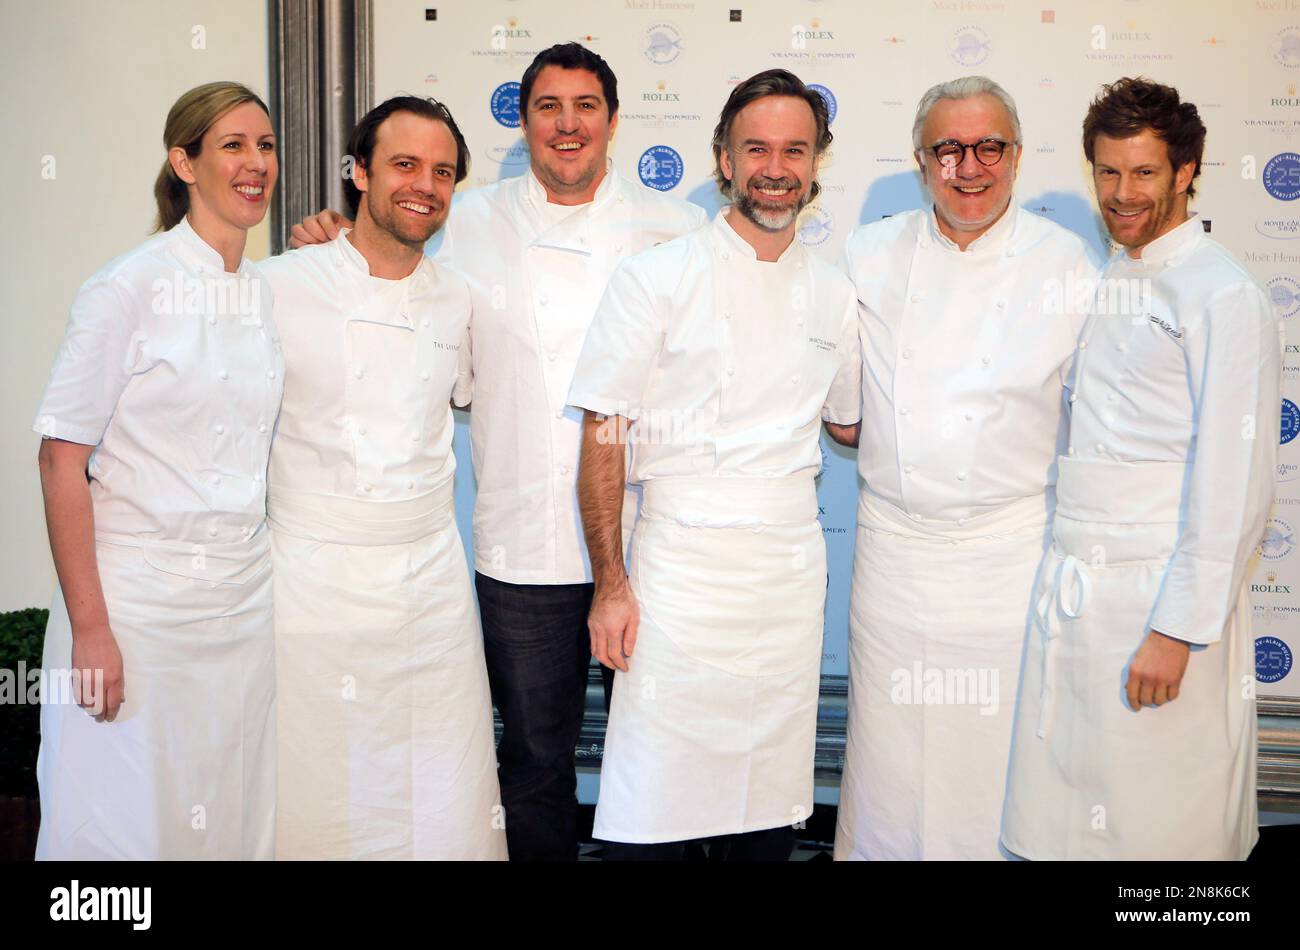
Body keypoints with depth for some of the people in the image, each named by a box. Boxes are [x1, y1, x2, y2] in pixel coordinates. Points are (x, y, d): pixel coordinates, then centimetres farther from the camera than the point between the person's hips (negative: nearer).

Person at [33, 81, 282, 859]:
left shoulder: (271, 295, 8)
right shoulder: (127, 289, -9)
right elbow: (62, 459, -12)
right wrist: (90, 627, -15)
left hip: (244, 600, 6)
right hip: (137, 597, -5)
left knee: (235, 819, 13)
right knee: (124, 827, 5)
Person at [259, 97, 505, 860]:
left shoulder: (457, 300, 7)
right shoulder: (280, 287, -5)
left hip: (433, 583, 4)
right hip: (313, 579, -3)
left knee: (447, 809, 8)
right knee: (316, 807, 5)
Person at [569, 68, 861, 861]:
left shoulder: (833, 295, 9)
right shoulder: (656, 278, -4)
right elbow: (604, 436, -5)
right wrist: (610, 585, -10)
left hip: (793, 575, 4)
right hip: (682, 566, -4)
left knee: (775, 800, 12)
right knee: (654, 810, -1)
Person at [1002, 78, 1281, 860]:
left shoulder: (1224, 297, -10)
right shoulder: (1110, 285, 14)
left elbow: (1234, 485, -16)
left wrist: (1179, 630, -18)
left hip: (1157, 599, -7)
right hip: (1074, 590, 7)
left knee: (1156, 830, 5)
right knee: (1060, 823, 14)